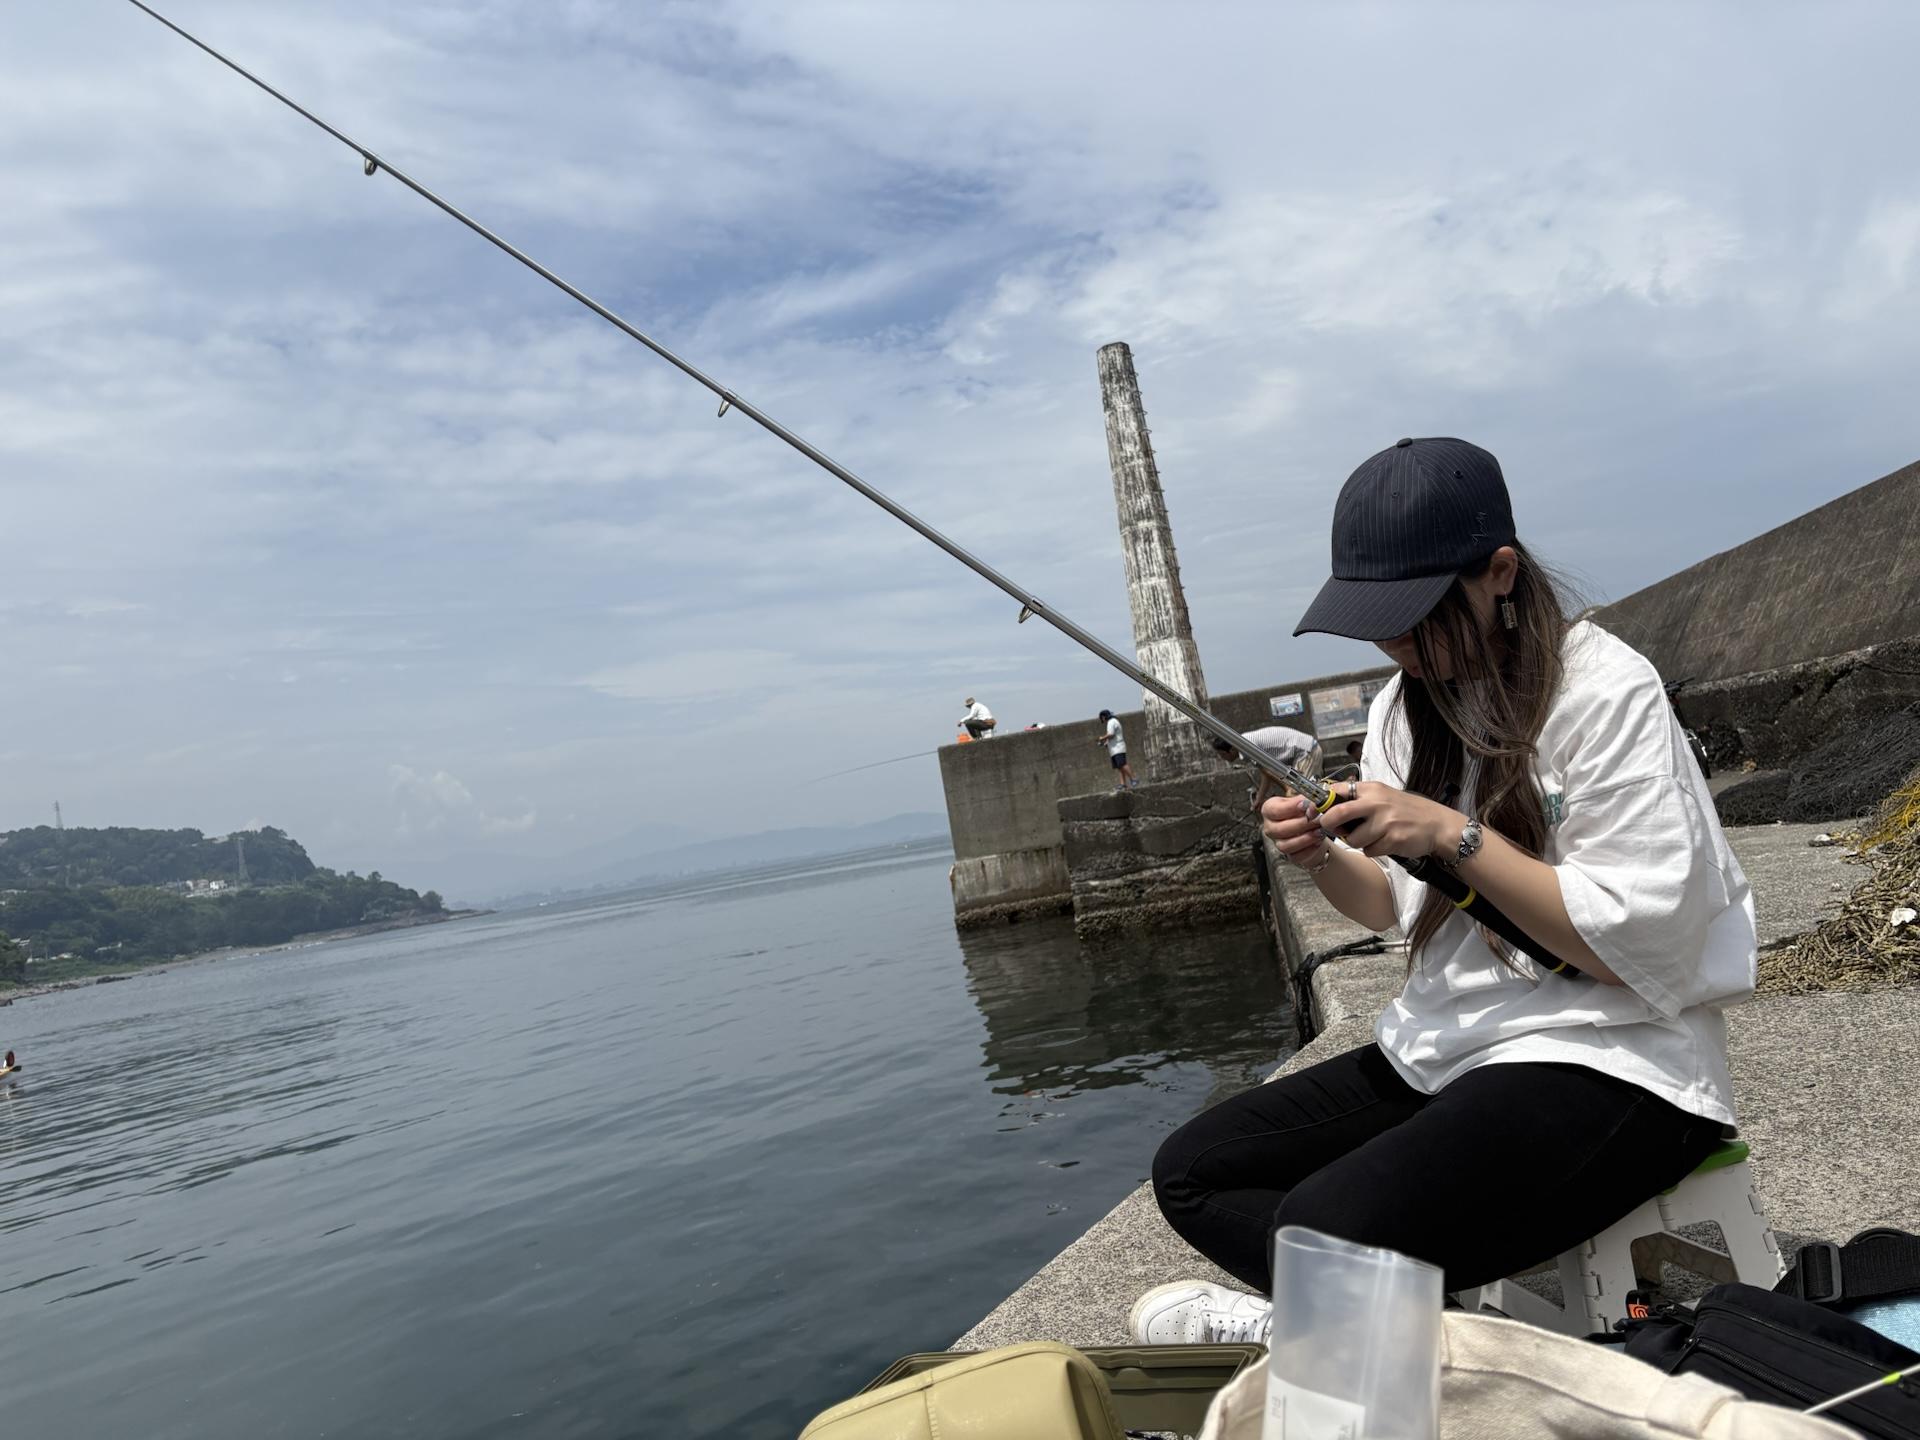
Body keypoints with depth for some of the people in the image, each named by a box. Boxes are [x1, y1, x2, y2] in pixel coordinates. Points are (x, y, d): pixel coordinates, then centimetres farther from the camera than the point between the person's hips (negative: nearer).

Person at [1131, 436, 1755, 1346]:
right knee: (1188, 1172, -4)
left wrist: (1455, 837, -24)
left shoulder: (1605, 693, -14)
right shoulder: (1407, 701, 9)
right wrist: (1323, 858, -6)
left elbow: (1643, 944, -18)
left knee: (1328, 1231, -30)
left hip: (1608, 1059, -8)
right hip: (1442, 1048, 8)